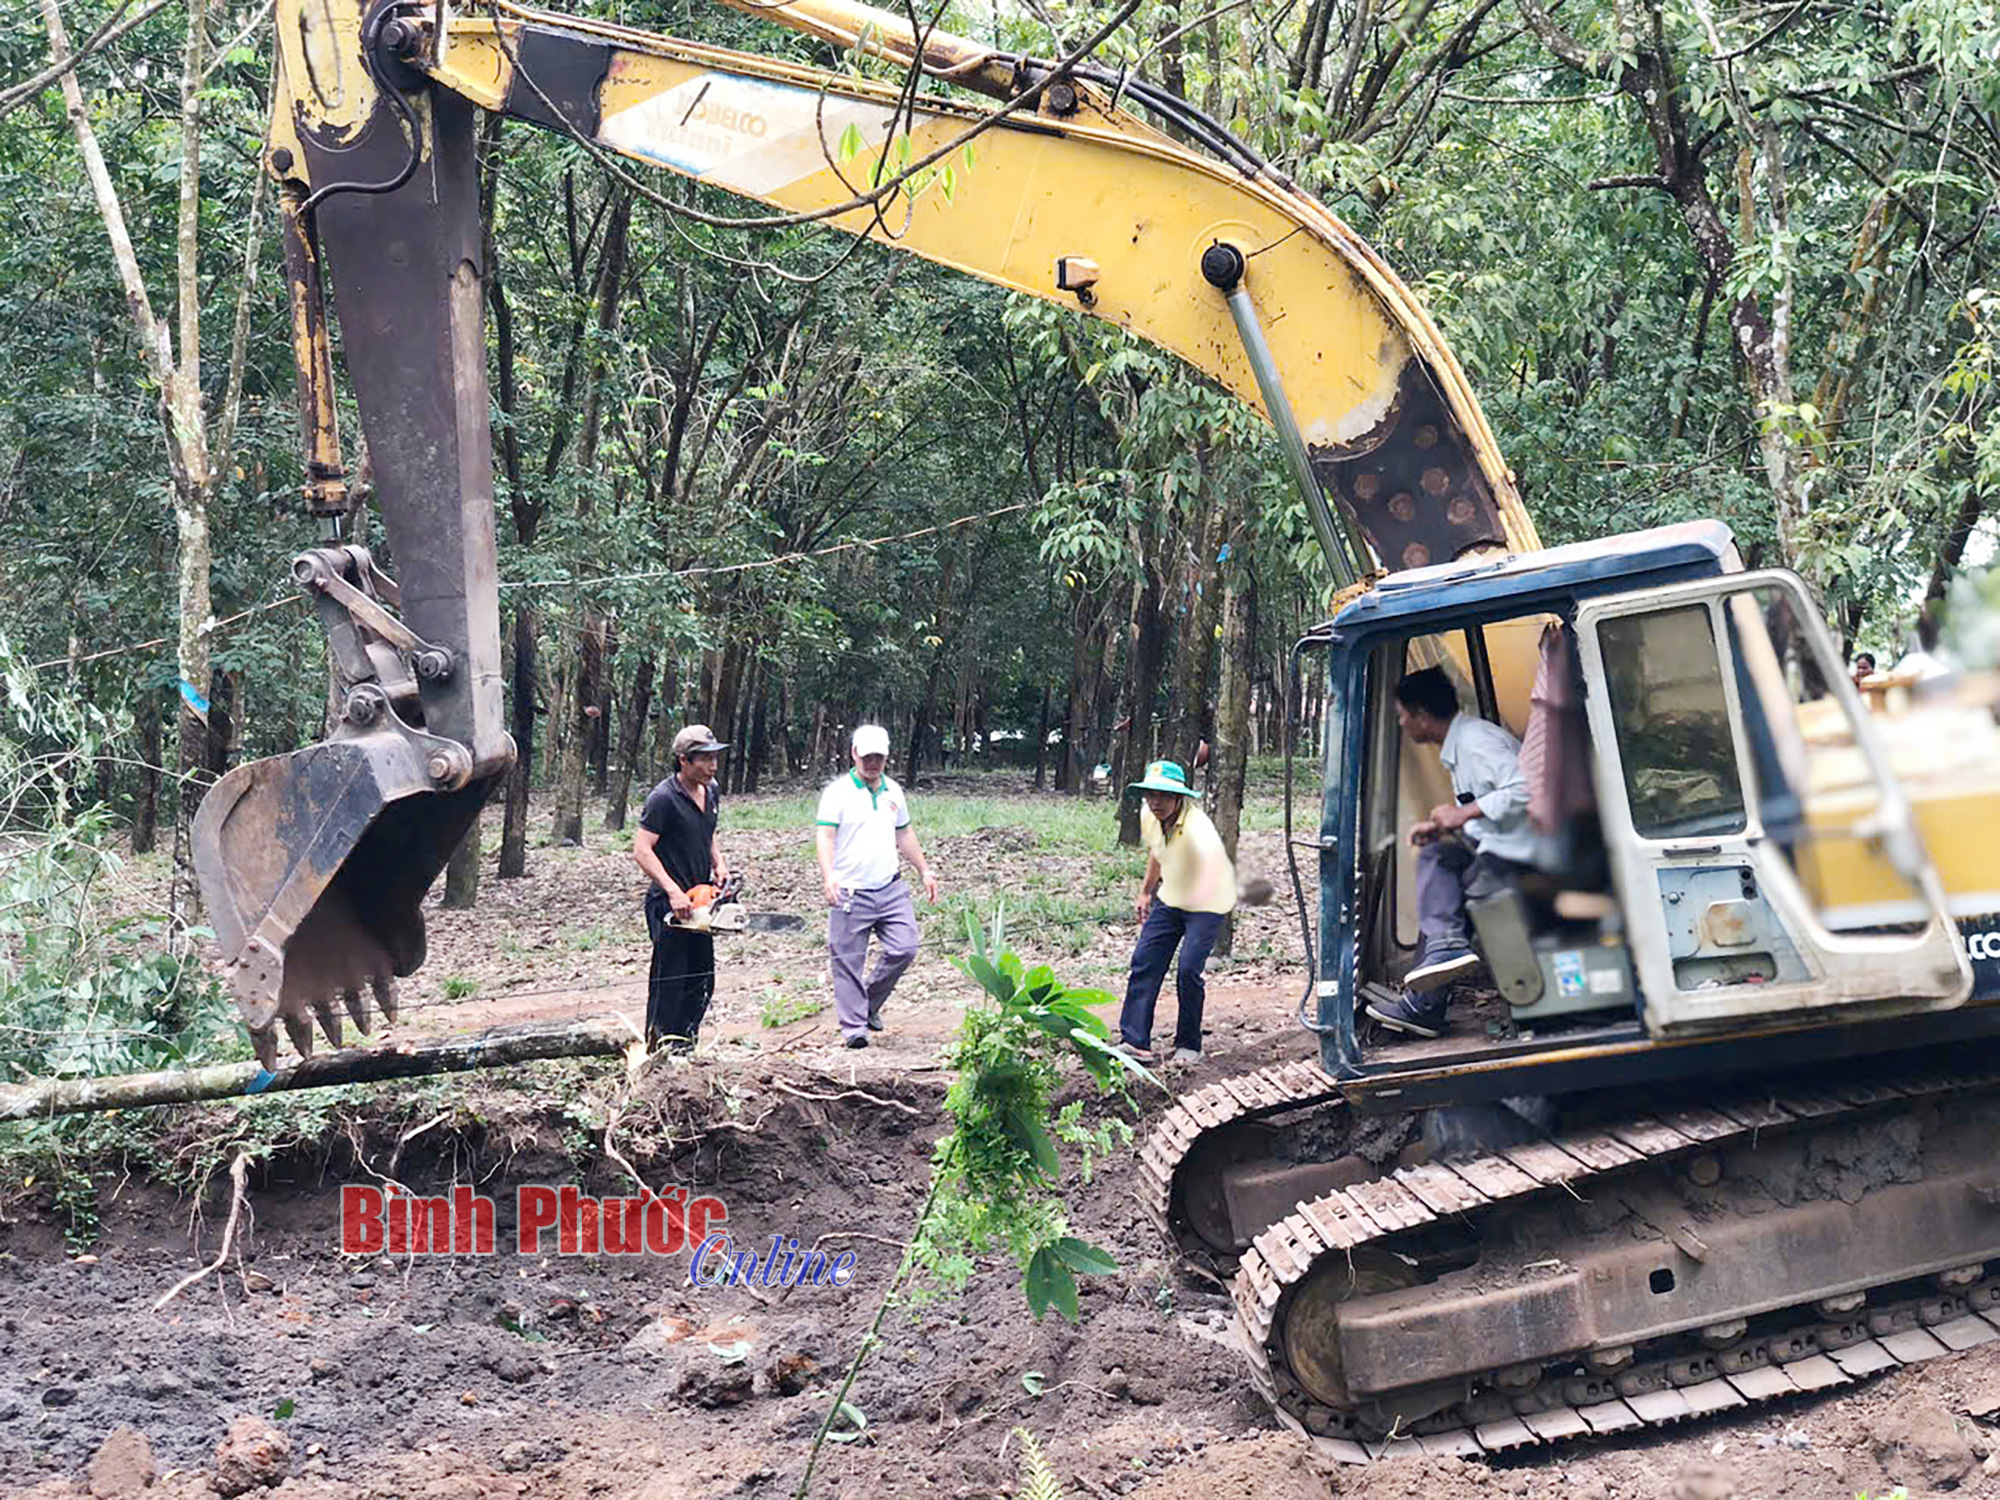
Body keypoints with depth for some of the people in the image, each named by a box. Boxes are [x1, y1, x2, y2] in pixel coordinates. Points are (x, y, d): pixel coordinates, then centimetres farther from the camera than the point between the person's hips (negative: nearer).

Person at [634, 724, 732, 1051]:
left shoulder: (711, 792, 10)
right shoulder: (663, 798, -16)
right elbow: (642, 850, -19)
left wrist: (719, 864, 6)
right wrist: (673, 892, -26)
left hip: (699, 901, 8)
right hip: (669, 905, -8)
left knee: (702, 982, 12)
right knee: (669, 983, -4)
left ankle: (686, 1047, 22)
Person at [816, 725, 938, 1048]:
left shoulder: (893, 791, 14)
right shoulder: (838, 791, -5)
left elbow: (905, 835, 26)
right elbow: (825, 836, -15)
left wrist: (924, 872, 26)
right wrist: (828, 877, -30)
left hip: (890, 888, 5)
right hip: (850, 893, -5)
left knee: (904, 949, -3)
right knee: (848, 961, -3)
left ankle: (870, 1003, 19)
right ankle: (854, 1026, 6)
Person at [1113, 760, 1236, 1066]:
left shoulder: (1196, 826, -32)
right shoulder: (1148, 816, -9)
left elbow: (1214, 857, -54)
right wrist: (1145, 892, 21)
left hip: (1207, 904, -7)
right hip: (1169, 899, 7)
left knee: (1189, 970, -15)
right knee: (1144, 962, -2)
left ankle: (1189, 1045, 4)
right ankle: (1134, 1041, 4)